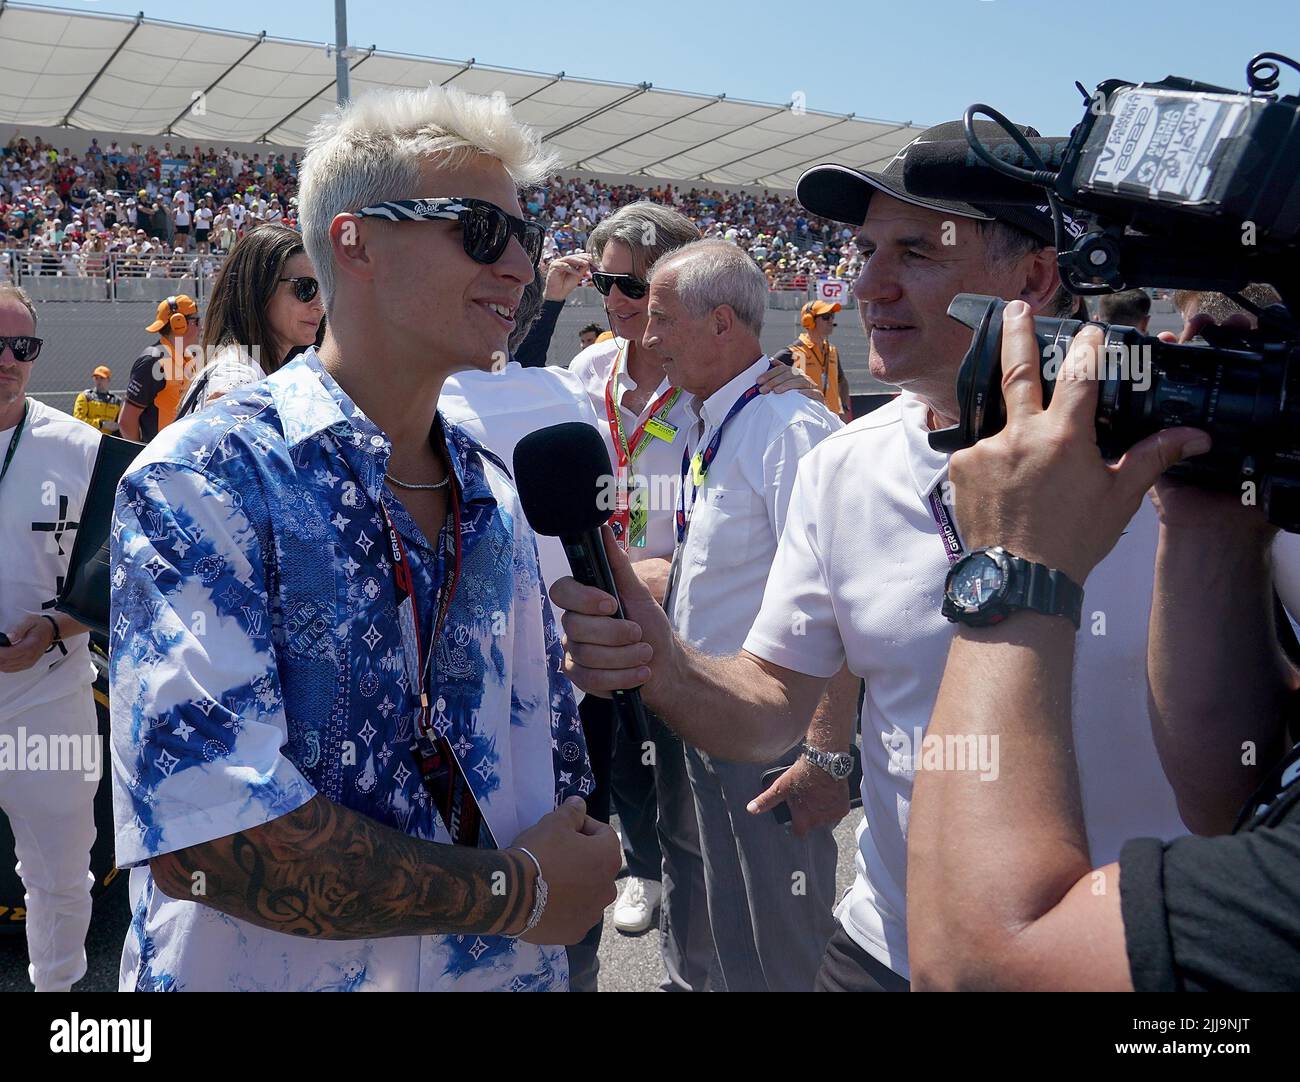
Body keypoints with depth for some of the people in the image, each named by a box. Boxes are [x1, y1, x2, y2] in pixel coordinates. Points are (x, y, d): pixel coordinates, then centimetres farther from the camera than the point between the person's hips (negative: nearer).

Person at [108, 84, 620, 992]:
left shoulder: (495, 497, 2)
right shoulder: (202, 482, -18)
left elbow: (557, 764, 8)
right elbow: (200, 835, -26)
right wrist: (516, 890, -19)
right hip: (276, 973, -5)